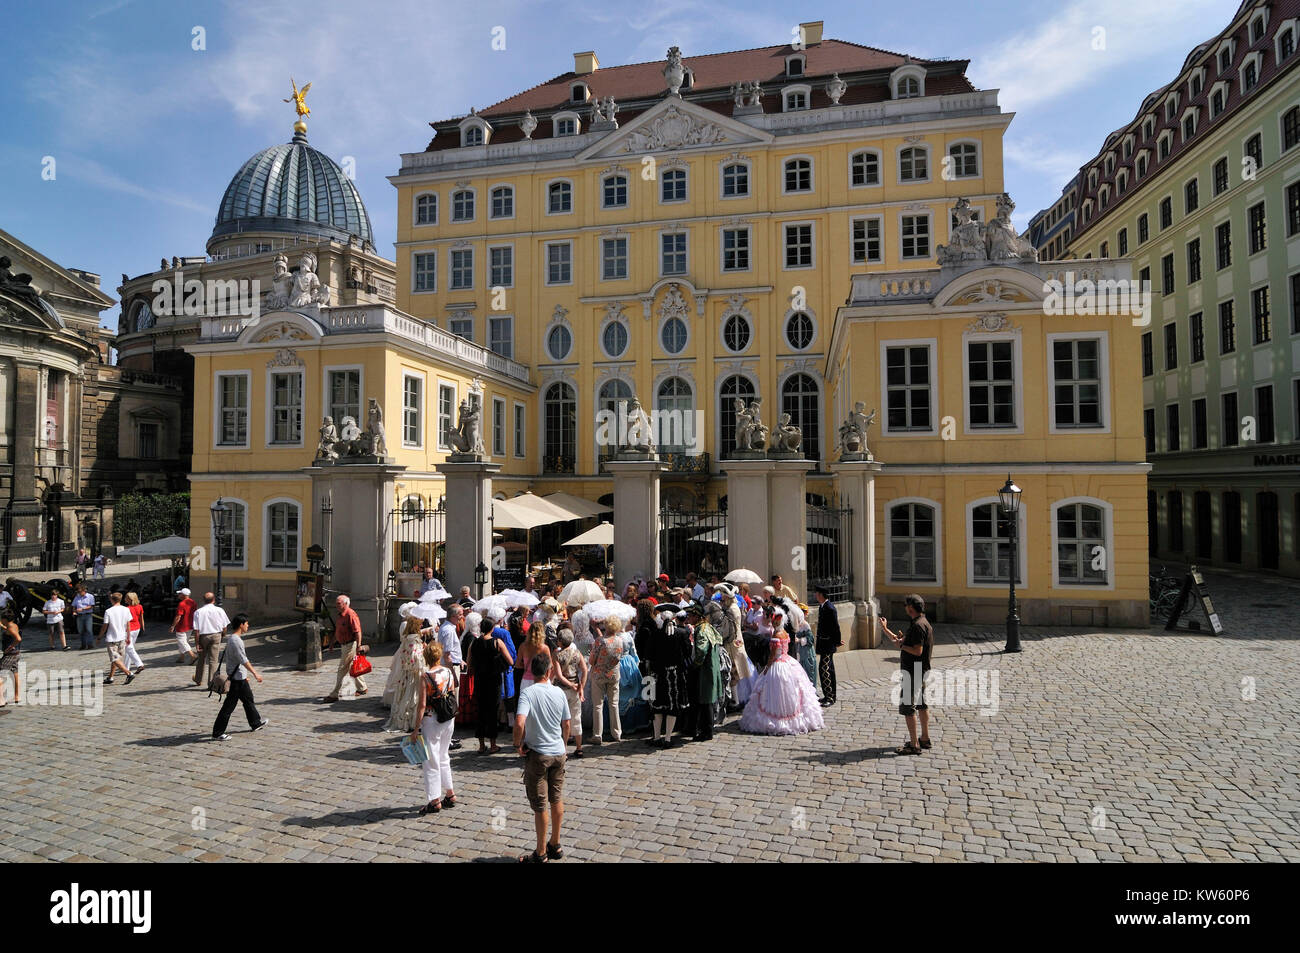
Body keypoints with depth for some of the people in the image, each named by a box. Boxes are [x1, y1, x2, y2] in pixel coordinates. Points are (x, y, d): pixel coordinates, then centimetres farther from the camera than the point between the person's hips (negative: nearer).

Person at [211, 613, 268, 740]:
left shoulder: (233, 639, 11)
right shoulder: (235, 640, -21)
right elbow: (244, 660, -23)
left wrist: (245, 675, 23)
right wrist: (255, 673, -19)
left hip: (240, 677, 10)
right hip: (237, 679, -10)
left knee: (248, 699, 20)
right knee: (229, 706, -4)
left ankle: (256, 723, 33)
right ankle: (217, 733, 3)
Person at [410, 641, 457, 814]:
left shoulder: (425, 677, -16)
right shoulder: (448, 672, 0)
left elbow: (422, 705, -17)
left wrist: (416, 729, -10)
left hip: (431, 721, -6)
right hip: (449, 720, 6)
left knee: (431, 762, 6)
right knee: (443, 758, 21)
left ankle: (434, 801, 12)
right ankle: (450, 794, 28)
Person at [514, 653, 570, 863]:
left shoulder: (527, 693, -16)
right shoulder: (559, 692, -2)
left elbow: (520, 723, -28)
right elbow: (567, 723, 6)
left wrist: (518, 745, -12)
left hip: (538, 754, -5)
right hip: (558, 752, 5)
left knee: (539, 805, 5)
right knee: (557, 799, 17)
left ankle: (541, 853, 16)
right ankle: (555, 845, 29)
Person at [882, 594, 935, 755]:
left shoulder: (918, 626, -20)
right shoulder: (923, 623, 14)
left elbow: (917, 651, -27)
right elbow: (901, 640, 20)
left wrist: (901, 645, -14)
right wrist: (885, 629, 18)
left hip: (913, 672, -11)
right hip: (921, 670, 11)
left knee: (907, 707, -7)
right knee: (921, 704, 18)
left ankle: (914, 745, -5)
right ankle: (925, 739, 28)